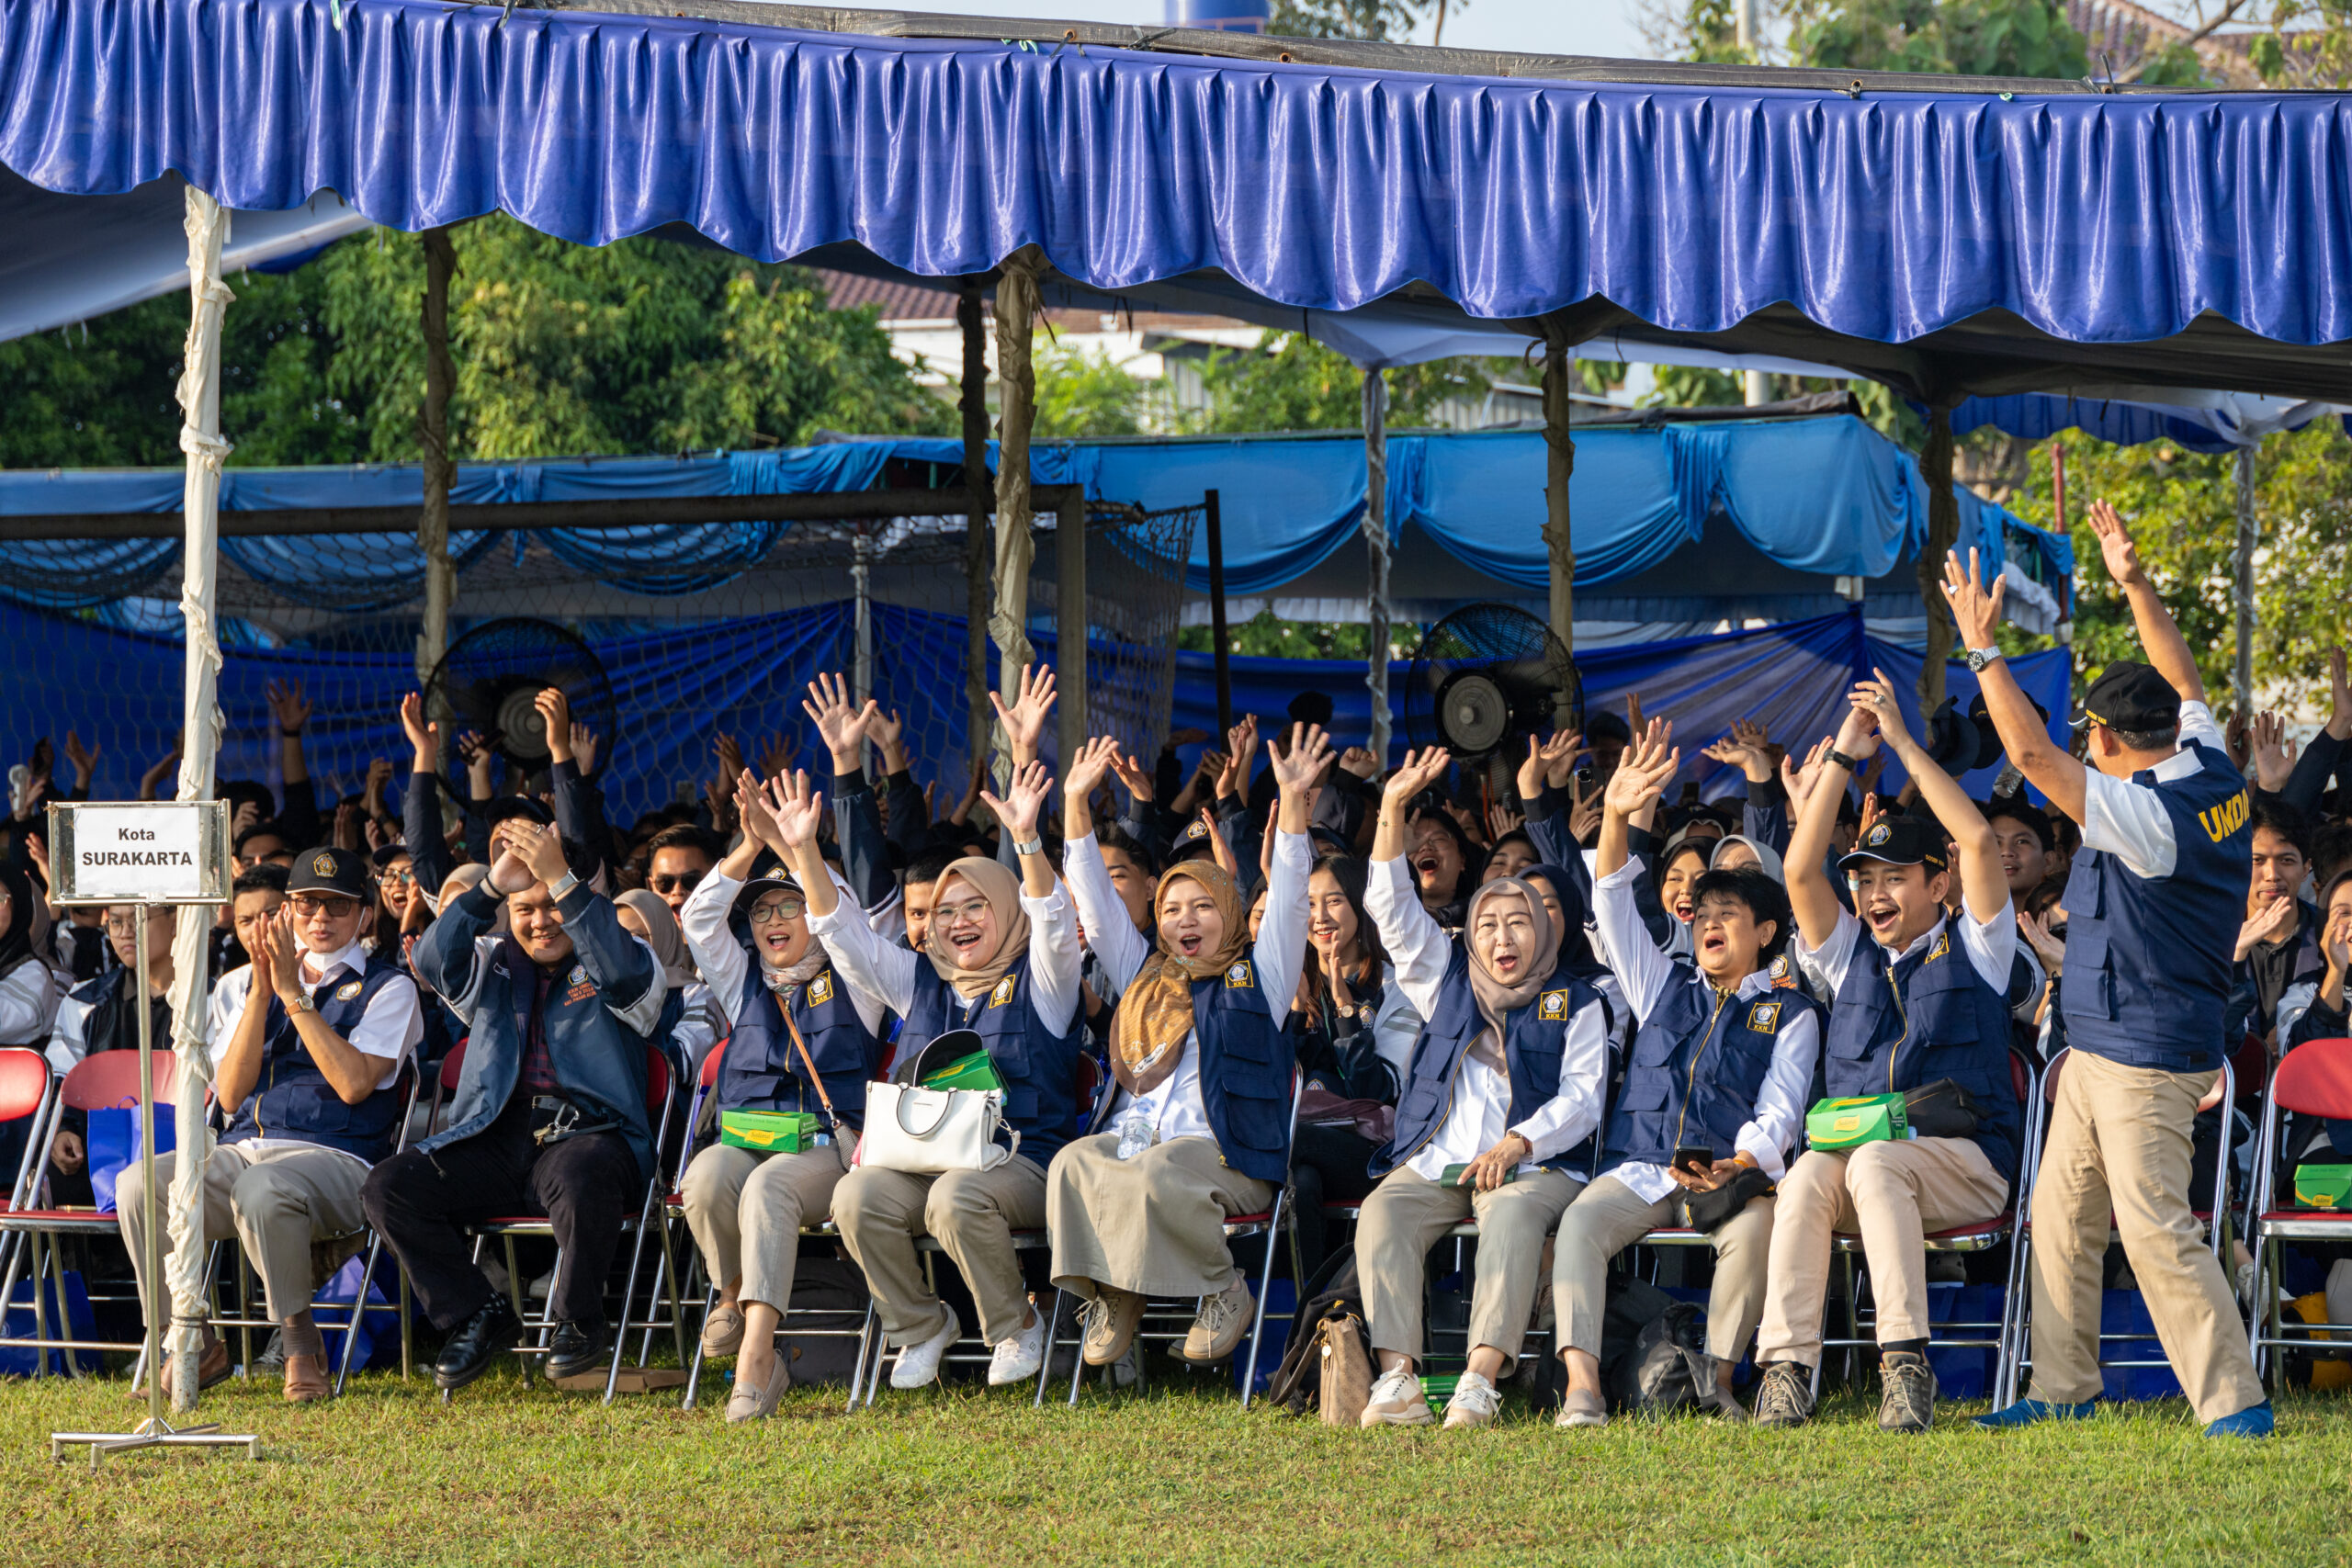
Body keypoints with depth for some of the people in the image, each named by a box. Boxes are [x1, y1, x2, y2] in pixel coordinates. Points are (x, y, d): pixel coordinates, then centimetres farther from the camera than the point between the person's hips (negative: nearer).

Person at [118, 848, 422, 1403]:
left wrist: (293, 993, -9)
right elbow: (230, 1093, 5)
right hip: (241, 1149, 4)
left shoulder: (388, 987, 7)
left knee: (260, 1190, -39)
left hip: (336, 1159, -4)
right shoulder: (237, 987, 19)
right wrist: (262, 991, -4)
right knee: (139, 1184, -25)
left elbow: (354, 1083, -9)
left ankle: (299, 1342, -16)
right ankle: (194, 1346, -9)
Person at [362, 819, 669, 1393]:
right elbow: (436, 960, 1)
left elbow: (625, 971, -15)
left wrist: (561, 879, -22)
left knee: (581, 1183, -40)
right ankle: (477, 1316, -4)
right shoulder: (495, 968, 22)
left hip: (587, 1135, -4)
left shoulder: (608, 966, 11)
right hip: (496, 1145, 4)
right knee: (389, 1186, -18)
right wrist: (492, 888, -11)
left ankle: (578, 1320, -13)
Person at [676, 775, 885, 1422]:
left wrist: (786, 842, -10)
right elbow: (700, 918, 11)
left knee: (768, 1187, -38)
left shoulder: (850, 982, 15)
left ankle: (754, 1359, -48)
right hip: (745, 1136, 3)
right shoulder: (744, 983, 25)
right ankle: (735, 1299, -10)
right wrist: (750, 846, -2)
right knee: (706, 1177, -35)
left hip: (827, 1144, -3)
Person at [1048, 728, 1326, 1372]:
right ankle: (1111, 1296, -18)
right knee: (1072, 1166, -31)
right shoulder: (1144, 976, 28)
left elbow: (1288, 897, 6)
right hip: (1129, 1138, 4)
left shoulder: (1256, 977, 17)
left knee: (1158, 1175, -38)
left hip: (1223, 1152, -4)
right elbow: (1095, 902, 24)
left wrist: (1292, 799, -6)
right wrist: (1075, 802, 16)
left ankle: (1225, 1290, -17)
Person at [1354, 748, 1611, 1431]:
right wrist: (1392, 811, 6)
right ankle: (1396, 1380, -41)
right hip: (1434, 1161, 3)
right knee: (1384, 1211, -28)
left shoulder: (1574, 1003, 16)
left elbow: (1582, 1096, 4)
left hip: (1532, 1165, -3)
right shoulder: (1448, 985, 24)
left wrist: (1518, 1143, -13)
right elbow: (1393, 911, 17)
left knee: (1513, 1213, -36)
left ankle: (1481, 1382, -49)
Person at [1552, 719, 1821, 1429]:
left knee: (1755, 1226, -36)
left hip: (1731, 1177, -2)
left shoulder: (1789, 1015, 13)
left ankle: (1718, 1377, -29)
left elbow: (1779, 1111, 1)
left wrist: (1736, 1168, -20)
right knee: (1580, 1221, -29)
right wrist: (1616, 819, -3)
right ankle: (1582, 1387, -42)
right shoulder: (1665, 989, 23)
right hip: (1639, 1171, 2)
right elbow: (1614, 906, 13)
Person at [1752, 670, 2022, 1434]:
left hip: (1963, 1159, -3)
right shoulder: (1850, 954, 23)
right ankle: (1785, 1368, -42)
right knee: (1807, 1174, -32)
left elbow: (1980, 840, -3)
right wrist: (1842, 757, 4)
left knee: (1875, 1165, -37)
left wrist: (1904, 743, -1)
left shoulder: (1974, 947, 12)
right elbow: (1800, 871, 8)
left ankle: (1905, 1362, -42)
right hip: (1856, 1145, 3)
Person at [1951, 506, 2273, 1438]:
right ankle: (2062, 1390, 20)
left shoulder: (2146, 816, -23)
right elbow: (2183, 683, 19)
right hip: (2097, 1051, 10)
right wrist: (2134, 585, 16)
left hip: (2147, 1063, -10)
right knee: (2061, 1217, 15)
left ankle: (2234, 1402, -10)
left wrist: (1982, 649, -18)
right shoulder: (2214, 775, 2)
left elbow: (2031, 753, -24)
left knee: (2155, 1229, -11)